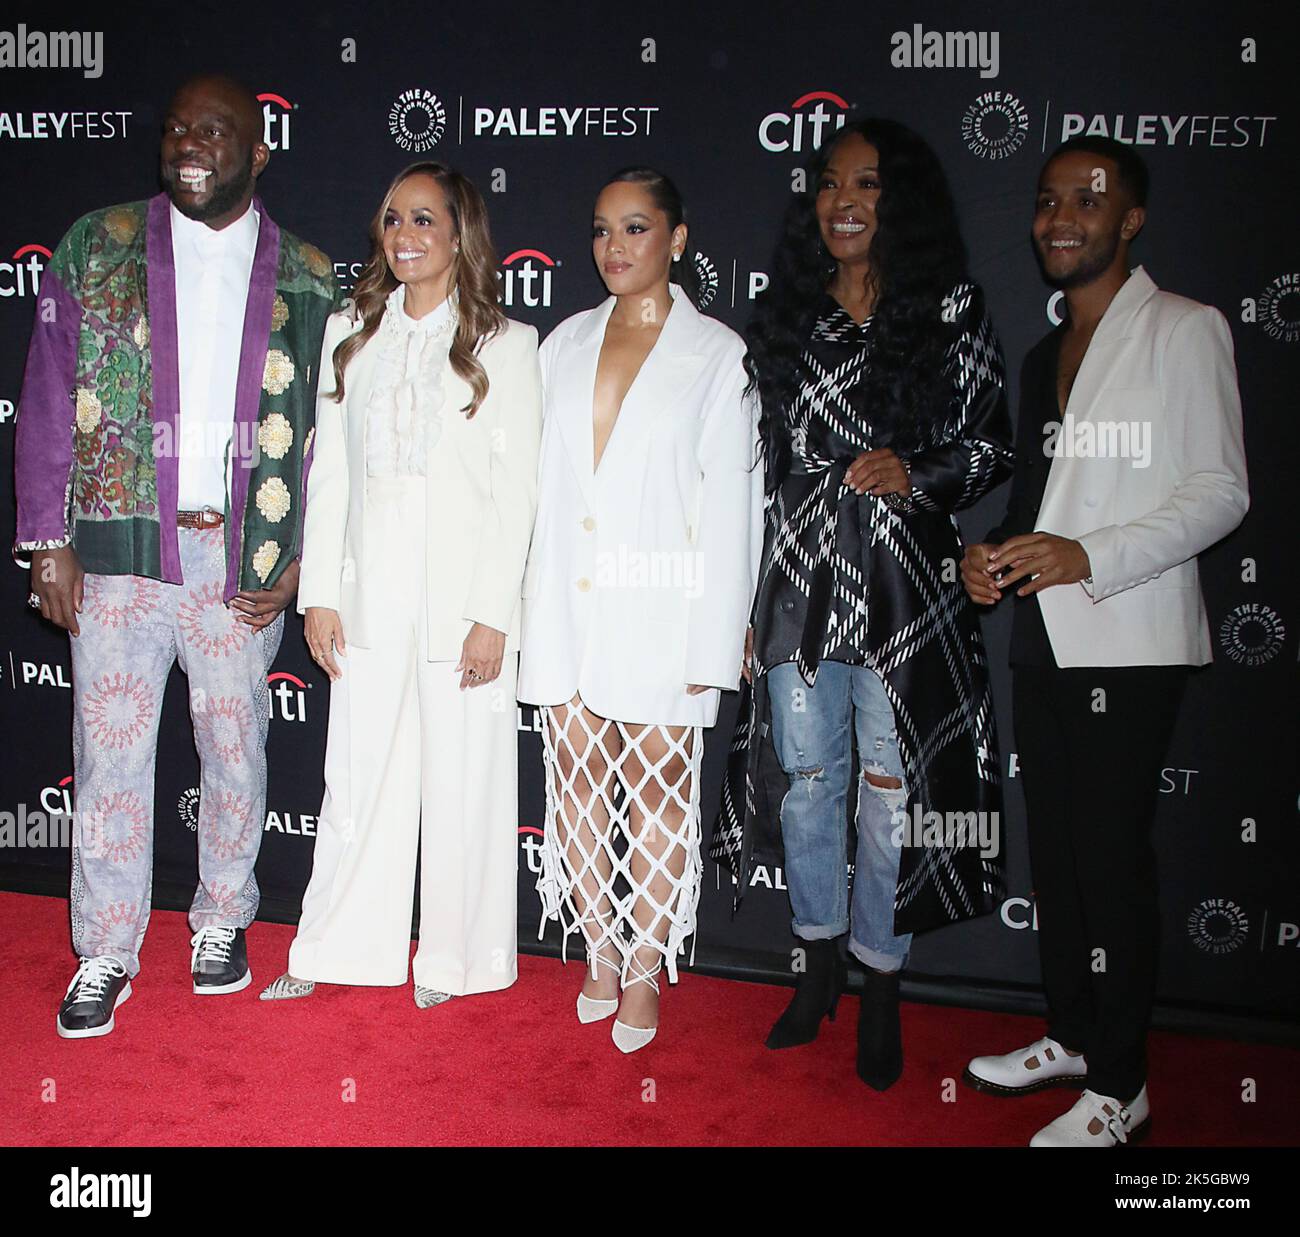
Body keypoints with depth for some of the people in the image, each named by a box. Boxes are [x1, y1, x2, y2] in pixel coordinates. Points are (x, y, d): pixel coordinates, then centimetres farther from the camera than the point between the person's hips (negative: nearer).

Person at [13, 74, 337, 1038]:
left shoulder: (306, 280, 5)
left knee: (235, 745, 11)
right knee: (111, 753, 4)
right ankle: (107, 954, 20)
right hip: (118, 550, 0)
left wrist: (302, 560, -3)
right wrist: (48, 541, -3)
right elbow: (50, 403, 3)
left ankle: (223, 919, 31)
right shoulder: (98, 249, 5)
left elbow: (327, 432, 5)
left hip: (244, 560, 0)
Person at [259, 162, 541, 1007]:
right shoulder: (350, 335, 11)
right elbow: (328, 471, 10)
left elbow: (517, 488, -5)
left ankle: (451, 957, 22)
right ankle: (334, 949, 25)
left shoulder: (506, 344, 0)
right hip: (370, 593, 3)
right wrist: (318, 593, 4)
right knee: (357, 776, 10)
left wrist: (494, 614, -11)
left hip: (465, 597, -3)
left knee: (462, 781, 5)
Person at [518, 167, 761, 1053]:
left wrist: (715, 643, -9)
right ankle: (601, 953, 25)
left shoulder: (717, 353, 0)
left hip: (660, 612, -4)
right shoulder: (566, 344, 12)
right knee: (579, 782, 9)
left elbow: (728, 505, -4)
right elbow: (539, 480, 12)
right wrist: (527, 607, 7)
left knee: (656, 791, 2)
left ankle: (645, 971, 18)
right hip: (567, 605, 4)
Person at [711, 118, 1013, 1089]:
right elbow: (762, 454, 12)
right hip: (800, 579, 3)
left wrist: (915, 472, -15)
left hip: (904, 584, -3)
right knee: (805, 774, 10)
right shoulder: (785, 315, 9)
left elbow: (992, 449, 5)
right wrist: (743, 593, 10)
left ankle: (881, 986, 22)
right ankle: (820, 965, 31)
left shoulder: (952, 312, 1)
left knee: (890, 783, 4)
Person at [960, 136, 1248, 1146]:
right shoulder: (1045, 357, 20)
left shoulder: (1186, 331, -3)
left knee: (1112, 857, -4)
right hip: (1042, 636, 8)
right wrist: (994, 552, 3)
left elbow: (1222, 491, -10)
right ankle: (1071, 1036, 30)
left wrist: (1090, 559, -21)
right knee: (1054, 848, 14)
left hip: (1129, 643, -7)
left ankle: (1119, 1090, 10)